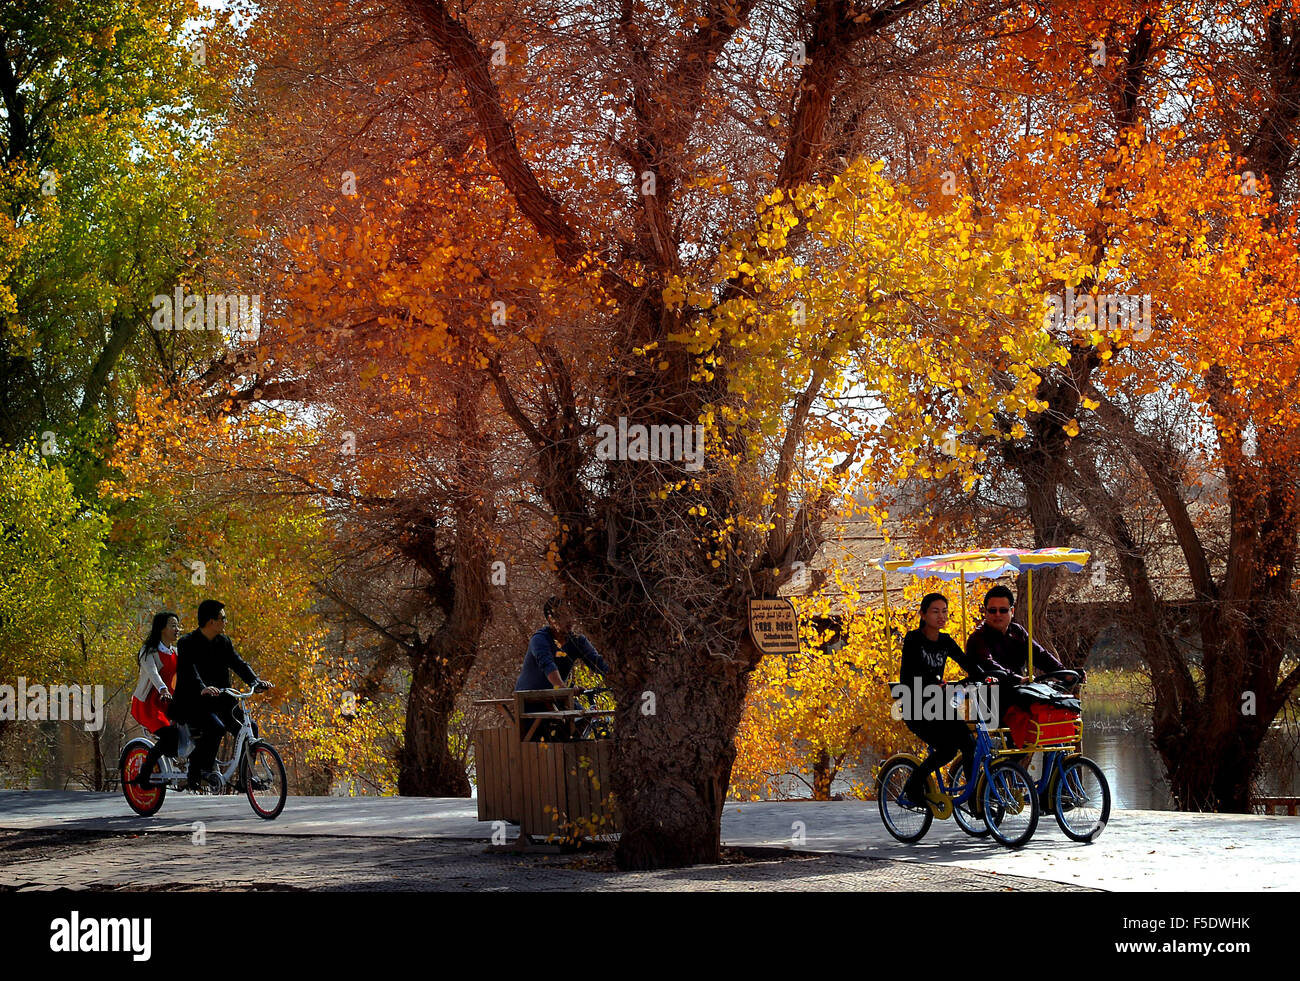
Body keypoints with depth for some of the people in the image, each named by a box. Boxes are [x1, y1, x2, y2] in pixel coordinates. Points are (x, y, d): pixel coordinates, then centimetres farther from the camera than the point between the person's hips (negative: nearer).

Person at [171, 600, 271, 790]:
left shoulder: (223, 642, 11)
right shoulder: (188, 643, -10)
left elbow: (238, 663, 1)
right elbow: (188, 670, -26)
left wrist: (256, 682, -19)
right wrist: (202, 689, -46)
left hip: (219, 702, 7)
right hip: (192, 703, -7)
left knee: (249, 728, -10)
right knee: (216, 728, -32)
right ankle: (197, 774, -21)